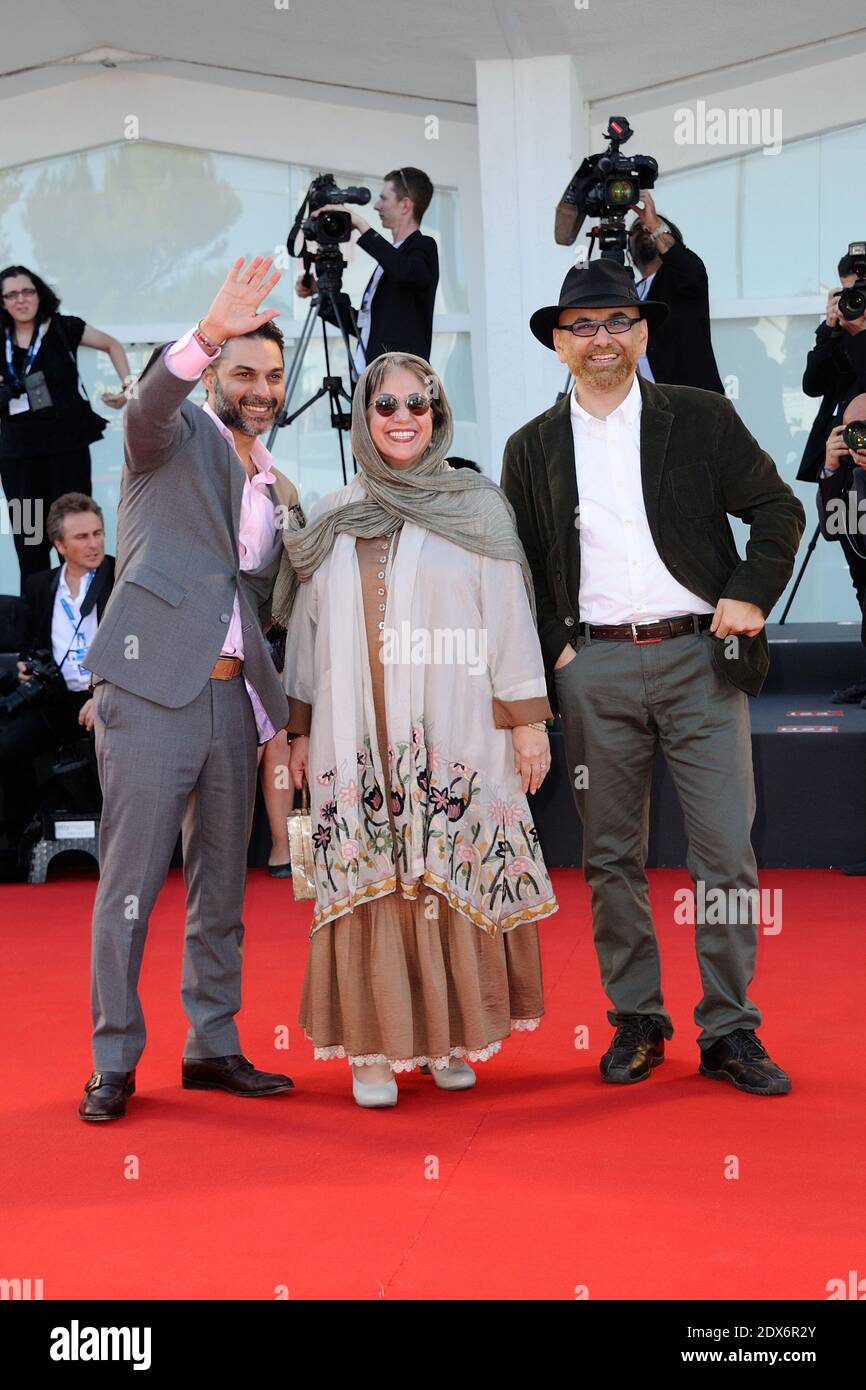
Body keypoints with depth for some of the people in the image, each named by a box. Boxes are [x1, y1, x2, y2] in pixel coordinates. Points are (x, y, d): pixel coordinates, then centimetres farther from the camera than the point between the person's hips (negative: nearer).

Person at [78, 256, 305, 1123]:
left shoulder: (279, 492, 20)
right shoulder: (178, 436, 3)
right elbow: (151, 401, -22)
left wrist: (278, 714, 15)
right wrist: (209, 334, -41)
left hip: (232, 697, 6)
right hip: (151, 691, -6)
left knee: (222, 885, 10)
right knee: (129, 883, -3)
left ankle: (212, 1047, 20)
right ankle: (114, 1061, 5)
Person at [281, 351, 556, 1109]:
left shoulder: (477, 506, 4)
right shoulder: (333, 519, 11)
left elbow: (511, 618, 1)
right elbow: (309, 629, 14)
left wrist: (528, 719, -3)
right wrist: (301, 730, 12)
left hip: (454, 733, -2)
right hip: (358, 738, 2)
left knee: (450, 879, 0)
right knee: (368, 881, 0)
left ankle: (450, 1034, 14)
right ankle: (375, 1046, 8)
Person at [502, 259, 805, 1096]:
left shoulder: (702, 419, 5)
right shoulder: (532, 447, 10)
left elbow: (778, 509, 7)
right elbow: (519, 567, 14)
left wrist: (752, 594, -6)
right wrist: (550, 650, 2)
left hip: (699, 657, -1)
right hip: (593, 669, 2)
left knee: (727, 854, -3)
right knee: (611, 858, 6)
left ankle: (729, 1032, 7)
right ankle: (635, 1021, 18)